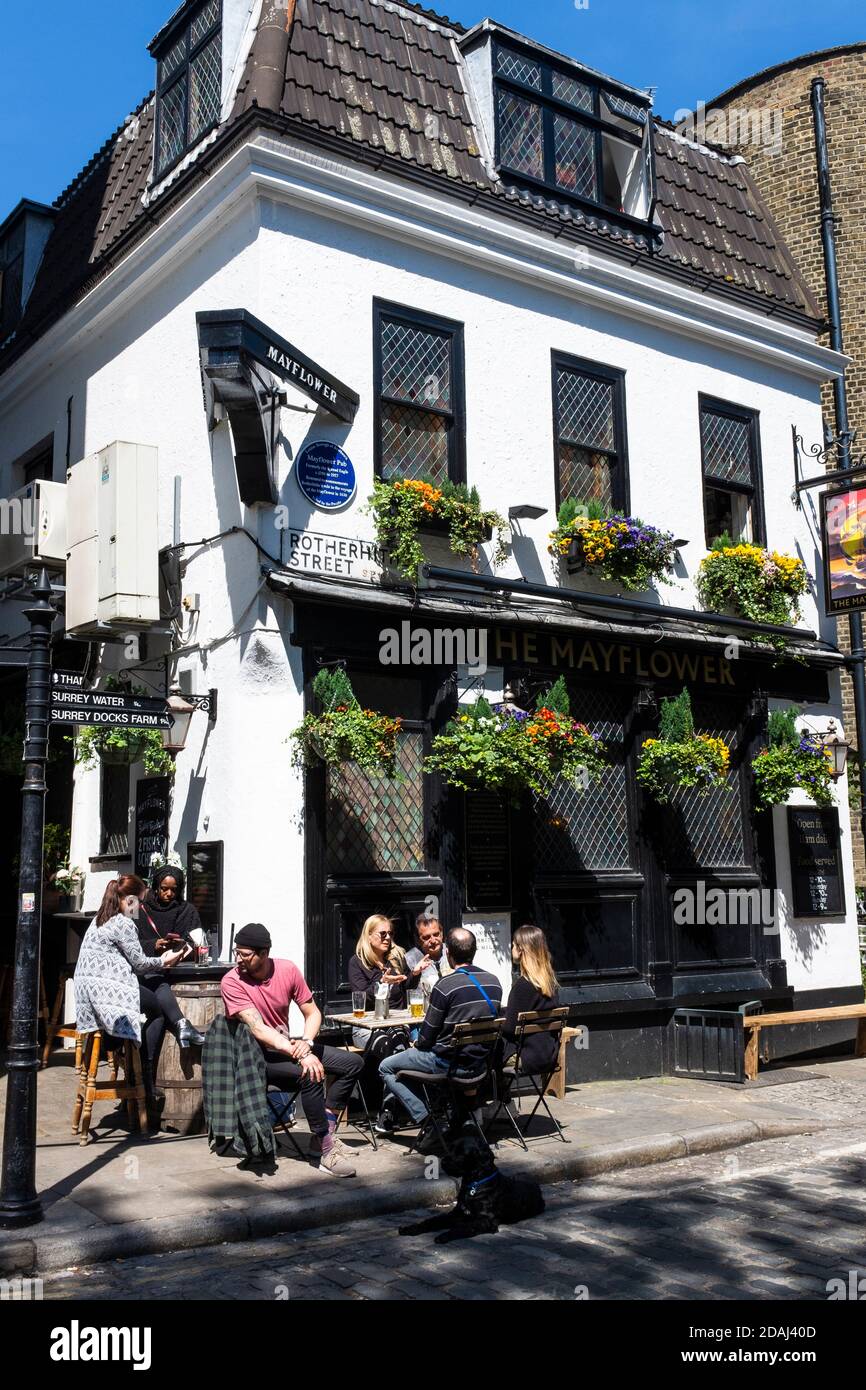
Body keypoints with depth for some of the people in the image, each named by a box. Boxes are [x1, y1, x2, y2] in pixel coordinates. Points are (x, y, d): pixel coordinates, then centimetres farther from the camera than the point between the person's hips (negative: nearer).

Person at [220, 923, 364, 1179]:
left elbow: (313, 1013, 1)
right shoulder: (232, 982, -20)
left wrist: (306, 1042, -21)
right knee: (312, 1075, -31)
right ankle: (326, 1151, -19)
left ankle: (324, 1128, 0)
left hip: (288, 1046, 6)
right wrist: (301, 1056, -35)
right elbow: (258, 1029, -27)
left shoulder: (287, 970, -6)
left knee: (353, 1062, -1)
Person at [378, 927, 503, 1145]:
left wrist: (418, 1044, 12)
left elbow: (427, 1035, -13)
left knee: (386, 1068, 10)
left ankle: (427, 1119, 1)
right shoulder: (494, 982, 1)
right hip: (481, 1060, 7)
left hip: (449, 1063, -7)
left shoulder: (446, 985, -19)